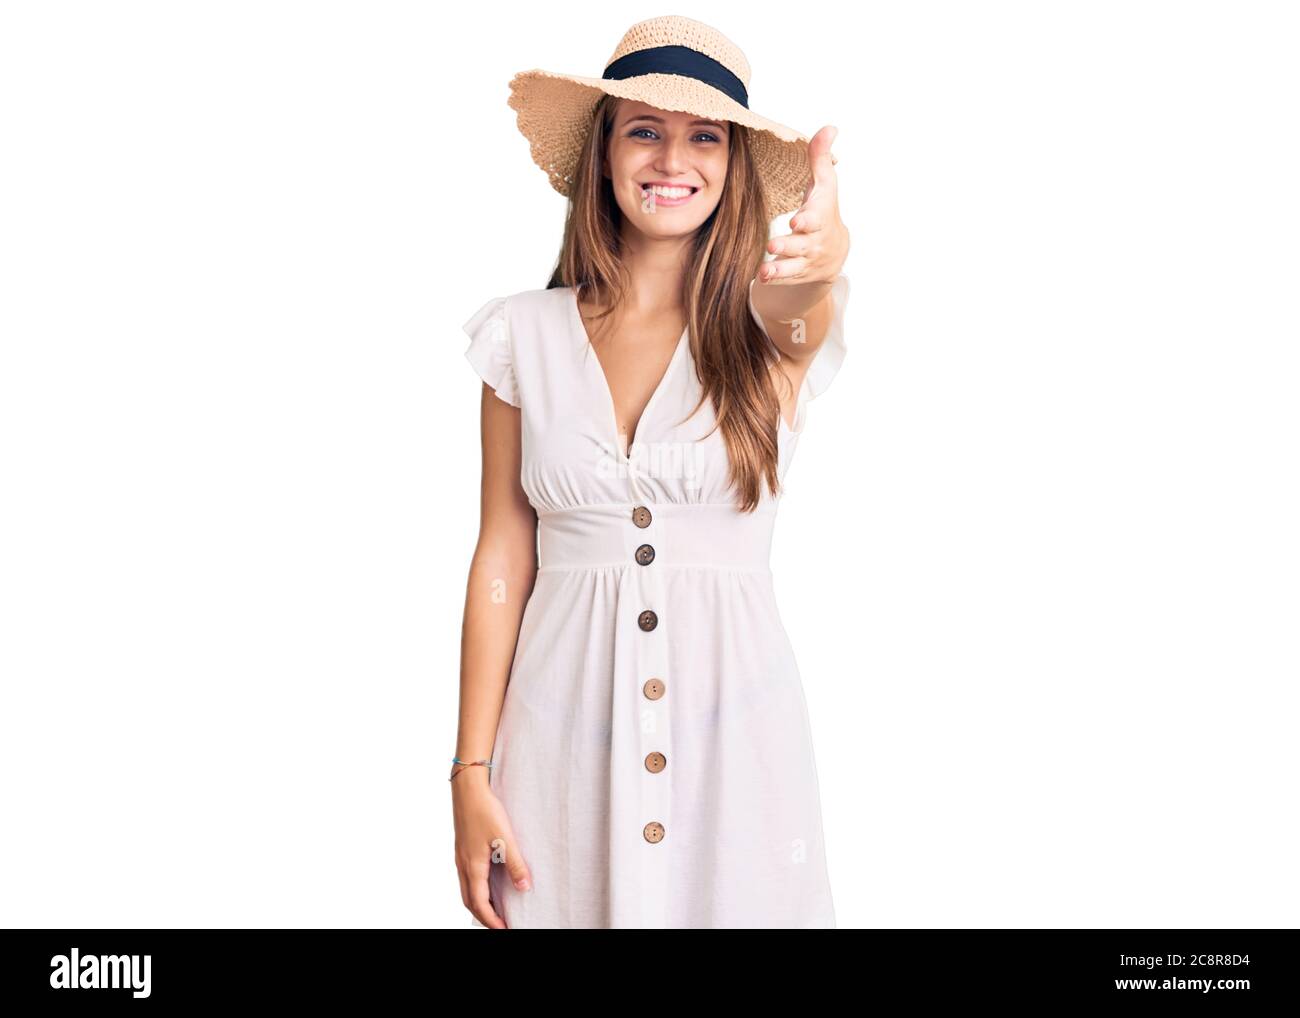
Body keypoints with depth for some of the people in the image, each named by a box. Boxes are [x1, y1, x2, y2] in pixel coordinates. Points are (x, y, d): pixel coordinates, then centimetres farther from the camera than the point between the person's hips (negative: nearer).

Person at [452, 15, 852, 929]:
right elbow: (503, 560, 2)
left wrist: (821, 252, -51)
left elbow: (798, 303, -27)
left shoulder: (770, 327, -1)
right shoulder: (527, 336, 1)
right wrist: (472, 771, -1)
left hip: (733, 724, 0)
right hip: (565, 724, 1)